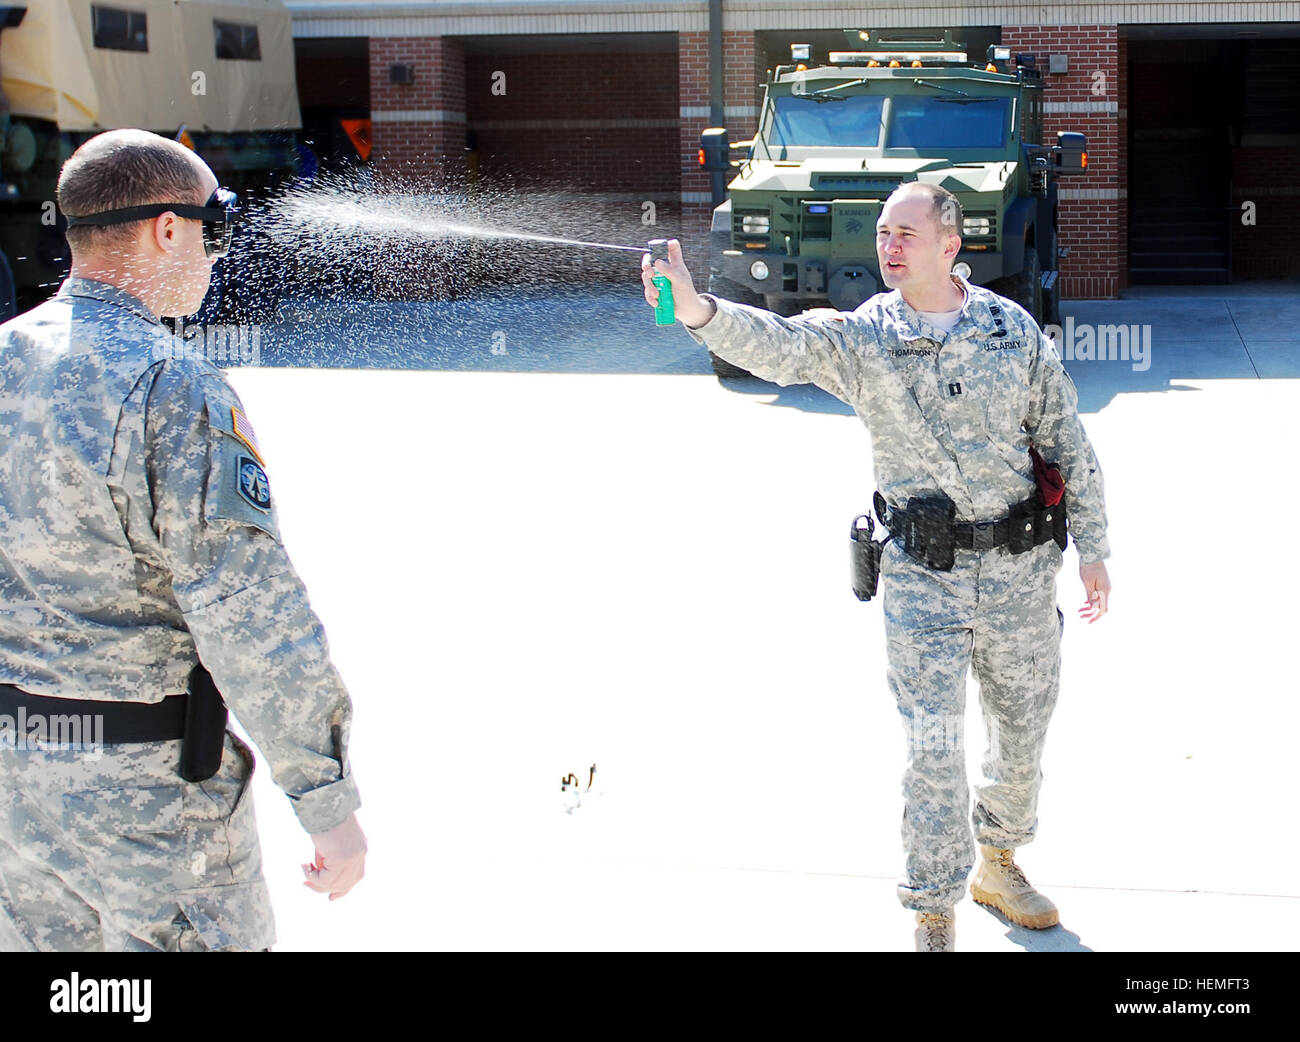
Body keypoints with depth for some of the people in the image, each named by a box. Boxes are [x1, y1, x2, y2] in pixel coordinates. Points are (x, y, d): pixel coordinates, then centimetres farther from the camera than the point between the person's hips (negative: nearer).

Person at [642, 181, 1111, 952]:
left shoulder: (1015, 329, -1)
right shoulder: (859, 338, -6)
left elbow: (1069, 445, 5)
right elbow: (775, 344, -25)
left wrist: (1094, 550, 5)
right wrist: (695, 308, -44)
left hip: (1021, 568, 2)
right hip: (923, 577, -2)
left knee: (1024, 731, 16)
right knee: (934, 749, -4)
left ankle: (999, 865, 42)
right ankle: (934, 916, 12)